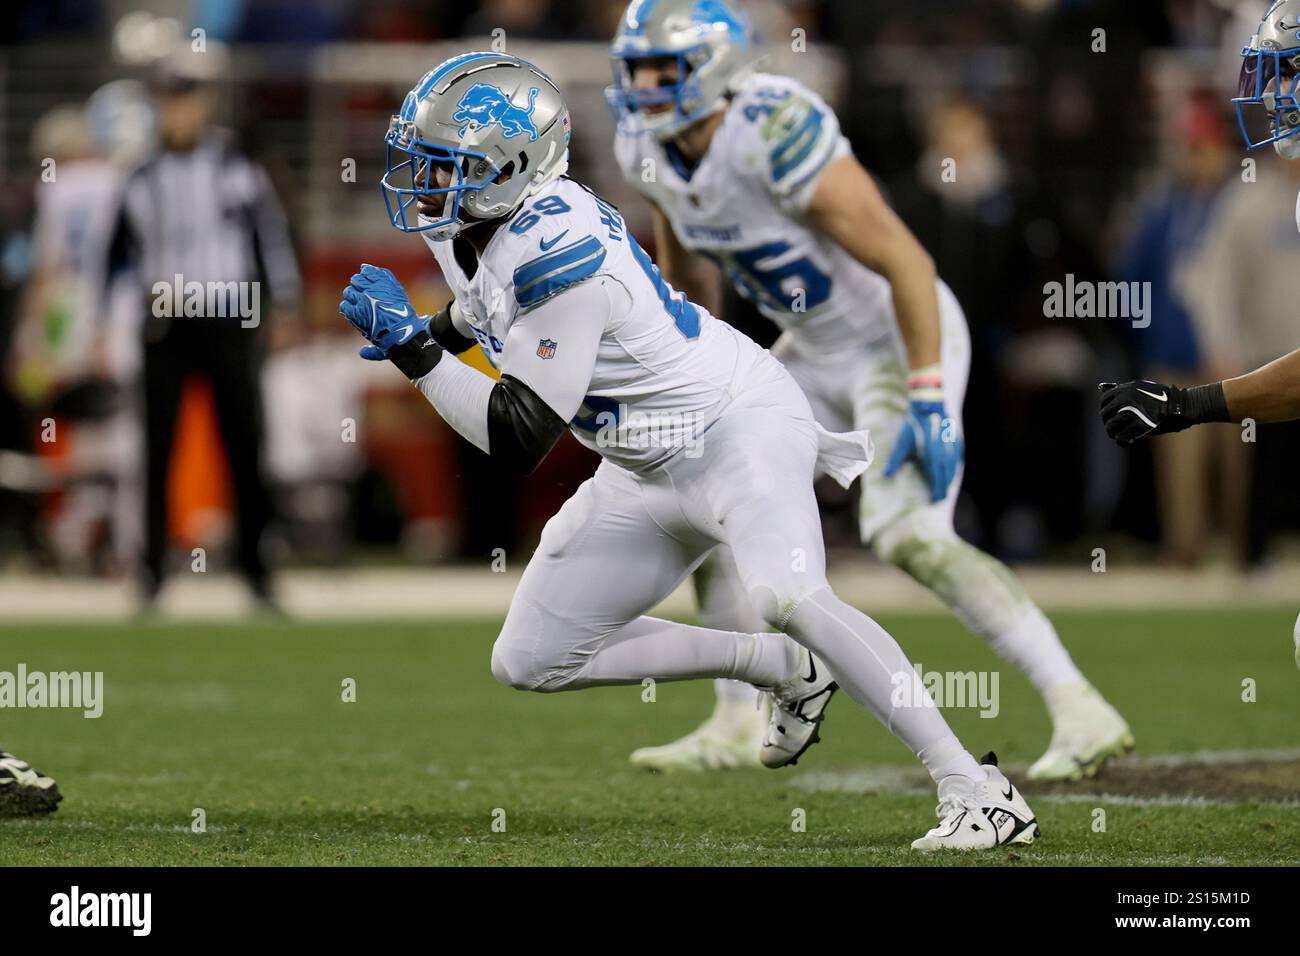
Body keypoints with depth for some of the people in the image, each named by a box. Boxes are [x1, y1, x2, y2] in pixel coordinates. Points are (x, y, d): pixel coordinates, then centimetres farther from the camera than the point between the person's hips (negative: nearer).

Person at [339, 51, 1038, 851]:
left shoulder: (557, 254, -28)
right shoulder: (474, 222, -1)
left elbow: (518, 440, -27)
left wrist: (413, 347, -27)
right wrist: (438, 331, 14)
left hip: (737, 428, -10)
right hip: (649, 472, 10)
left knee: (784, 597, -36)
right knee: (532, 660, 9)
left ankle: (979, 793, -30)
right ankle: (786, 670, 20)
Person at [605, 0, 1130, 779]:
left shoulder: (773, 135, -29)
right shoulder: (648, 151, -3)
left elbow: (904, 261, -27)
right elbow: (687, 268, 18)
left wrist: (929, 404, -28)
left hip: (902, 337, -9)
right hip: (817, 351, 9)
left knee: (908, 534, -24)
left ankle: (1081, 713, -23)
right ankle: (737, 728, 21)